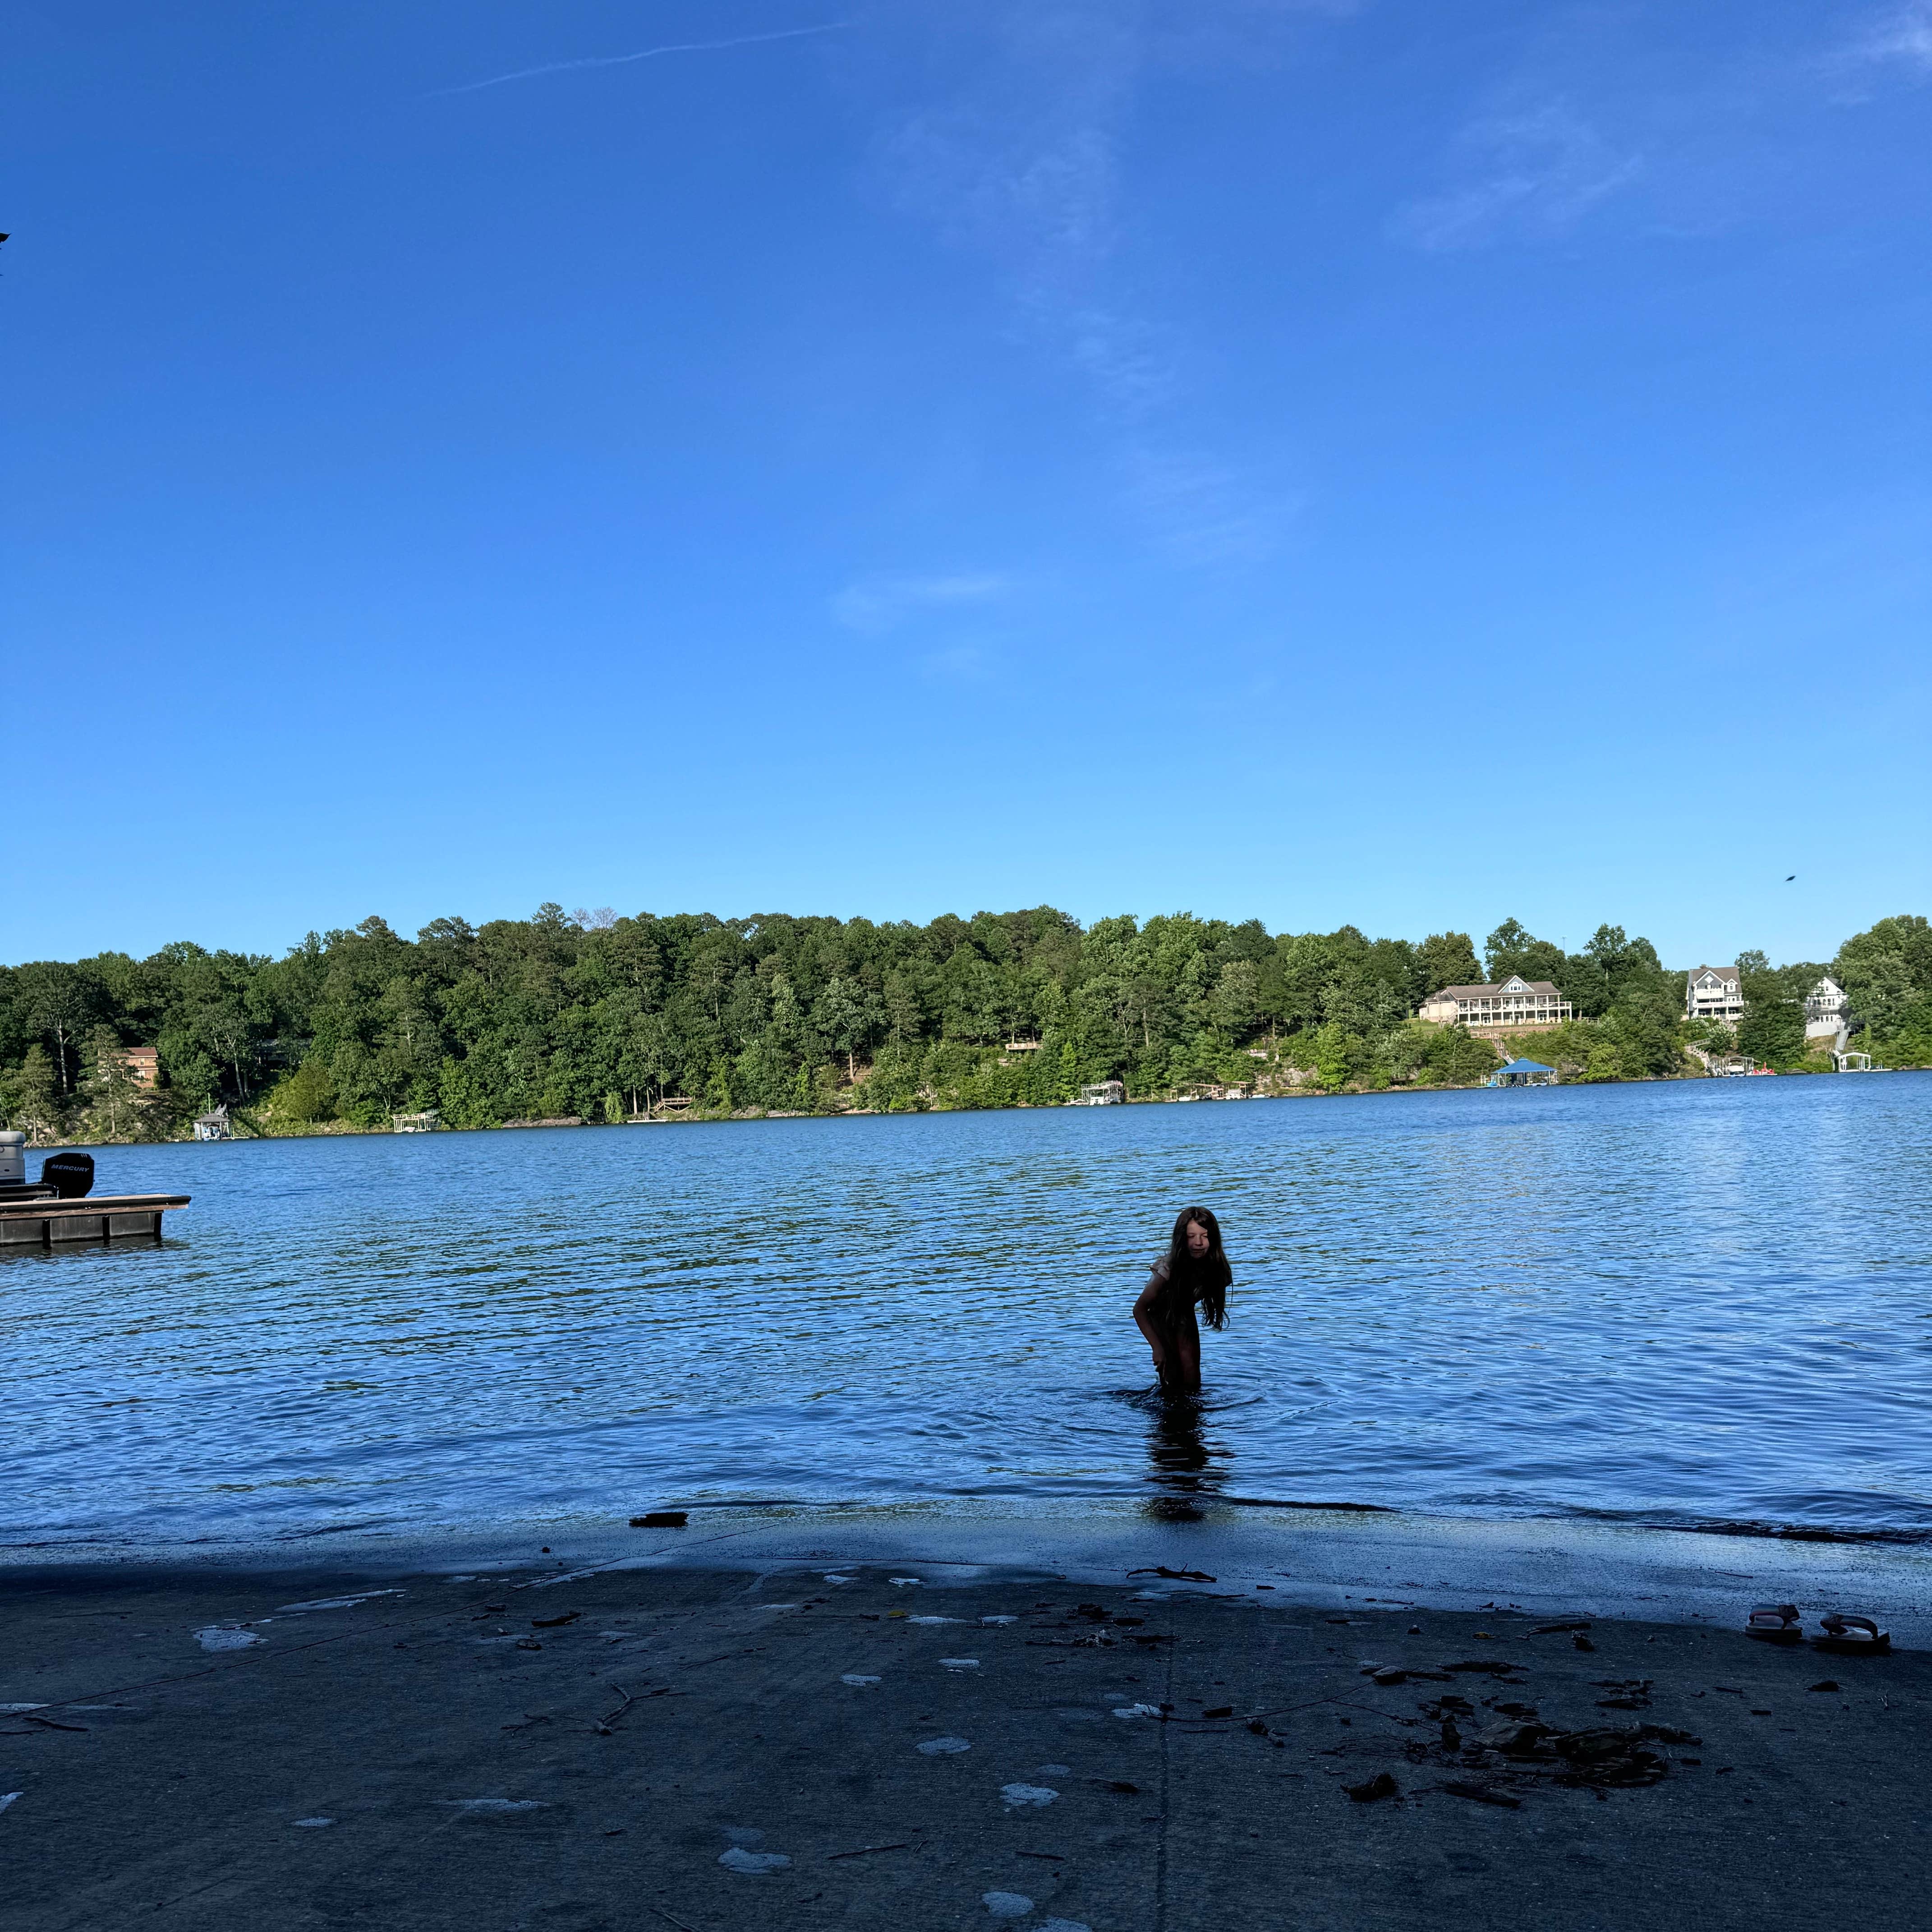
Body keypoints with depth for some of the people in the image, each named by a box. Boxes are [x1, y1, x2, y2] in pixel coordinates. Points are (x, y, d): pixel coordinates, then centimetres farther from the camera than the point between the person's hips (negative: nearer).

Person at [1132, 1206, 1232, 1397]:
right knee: (1172, 1380, -8)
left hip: (1185, 1315, 4)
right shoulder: (1168, 1269, -38)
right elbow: (1139, 1309, -29)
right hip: (1159, 1315, -4)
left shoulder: (1214, 1265, -26)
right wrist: (1157, 1347, -32)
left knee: (1193, 1382, 0)